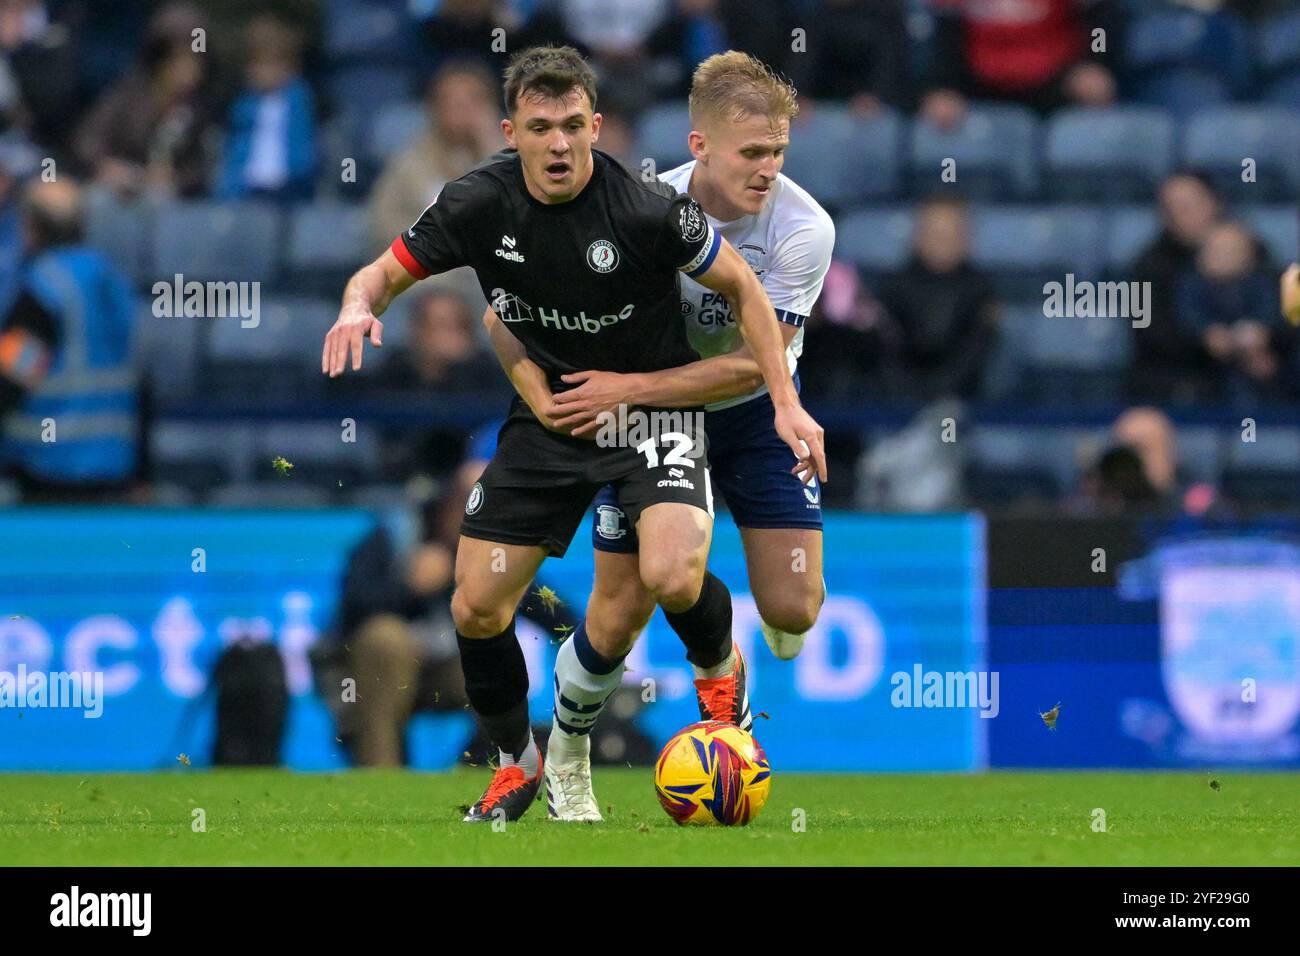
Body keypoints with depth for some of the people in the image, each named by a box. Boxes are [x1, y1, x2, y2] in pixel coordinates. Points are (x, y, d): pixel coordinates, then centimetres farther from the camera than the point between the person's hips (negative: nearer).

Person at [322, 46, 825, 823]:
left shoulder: (648, 210, -23)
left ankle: (721, 672, 9)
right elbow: (389, 271, 0)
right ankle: (519, 765, 27)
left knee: (674, 578, -28)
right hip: (547, 415, 4)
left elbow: (742, 287, -10)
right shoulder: (480, 205, -13)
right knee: (476, 611, 0)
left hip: (652, 404, -4)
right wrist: (359, 307, -25)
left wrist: (786, 402, -14)